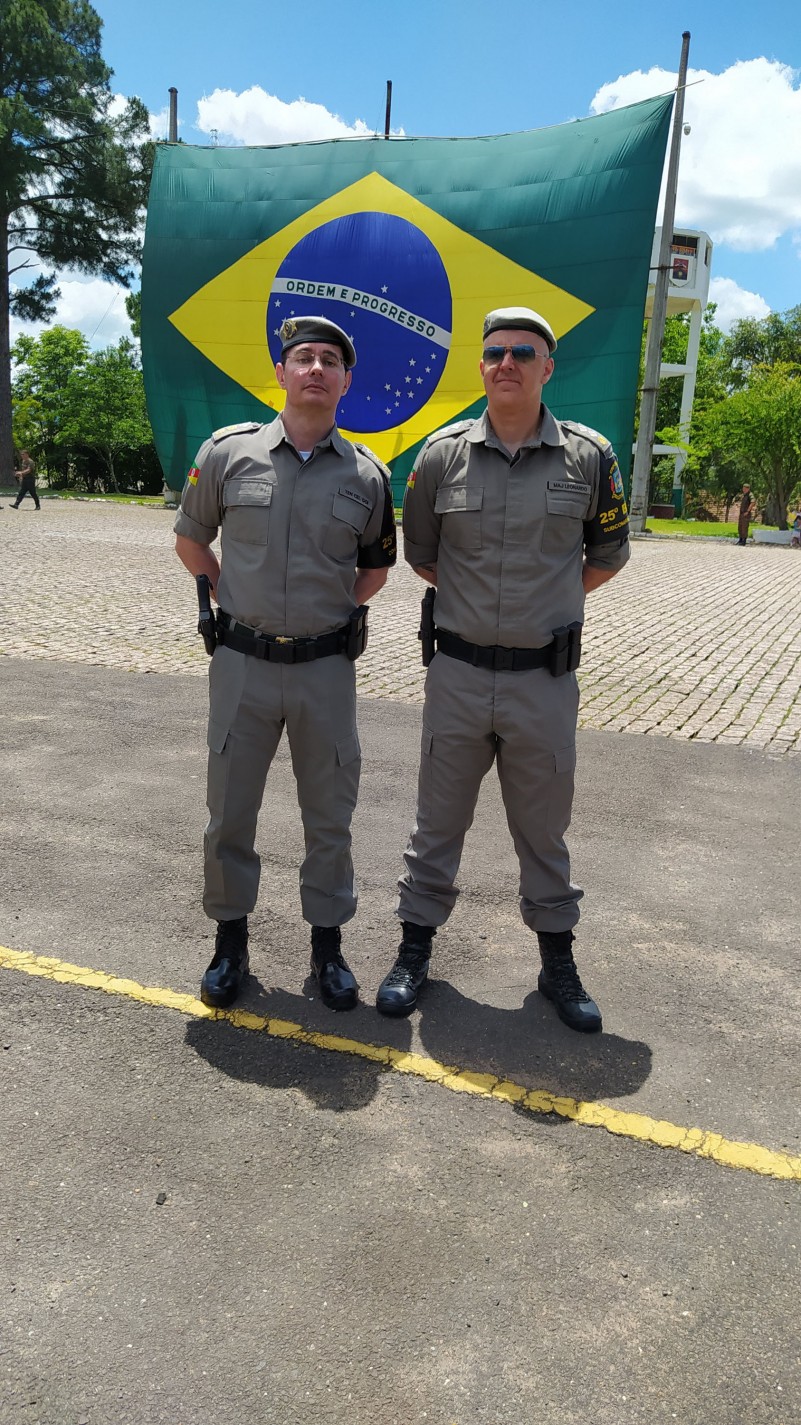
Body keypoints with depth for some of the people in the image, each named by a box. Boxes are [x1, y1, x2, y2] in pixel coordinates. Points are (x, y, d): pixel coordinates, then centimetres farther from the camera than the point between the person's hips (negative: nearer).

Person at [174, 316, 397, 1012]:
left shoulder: (368, 475, 0)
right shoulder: (229, 452, -1)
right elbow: (190, 540, 13)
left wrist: (331, 612, 5)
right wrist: (233, 599, 7)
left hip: (327, 667, 0)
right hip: (242, 663, 0)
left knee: (329, 816, 11)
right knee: (230, 810, 10)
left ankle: (327, 941, 29)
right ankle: (231, 938, 29)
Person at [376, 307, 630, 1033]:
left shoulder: (589, 456, -2)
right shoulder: (443, 453, 0)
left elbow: (609, 554, 10)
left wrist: (549, 600, 7)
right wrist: (474, 598, 9)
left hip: (545, 678, 0)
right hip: (458, 673, 1)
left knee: (544, 829, 13)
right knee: (438, 821, 13)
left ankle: (558, 961, 31)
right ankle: (415, 951, 29)